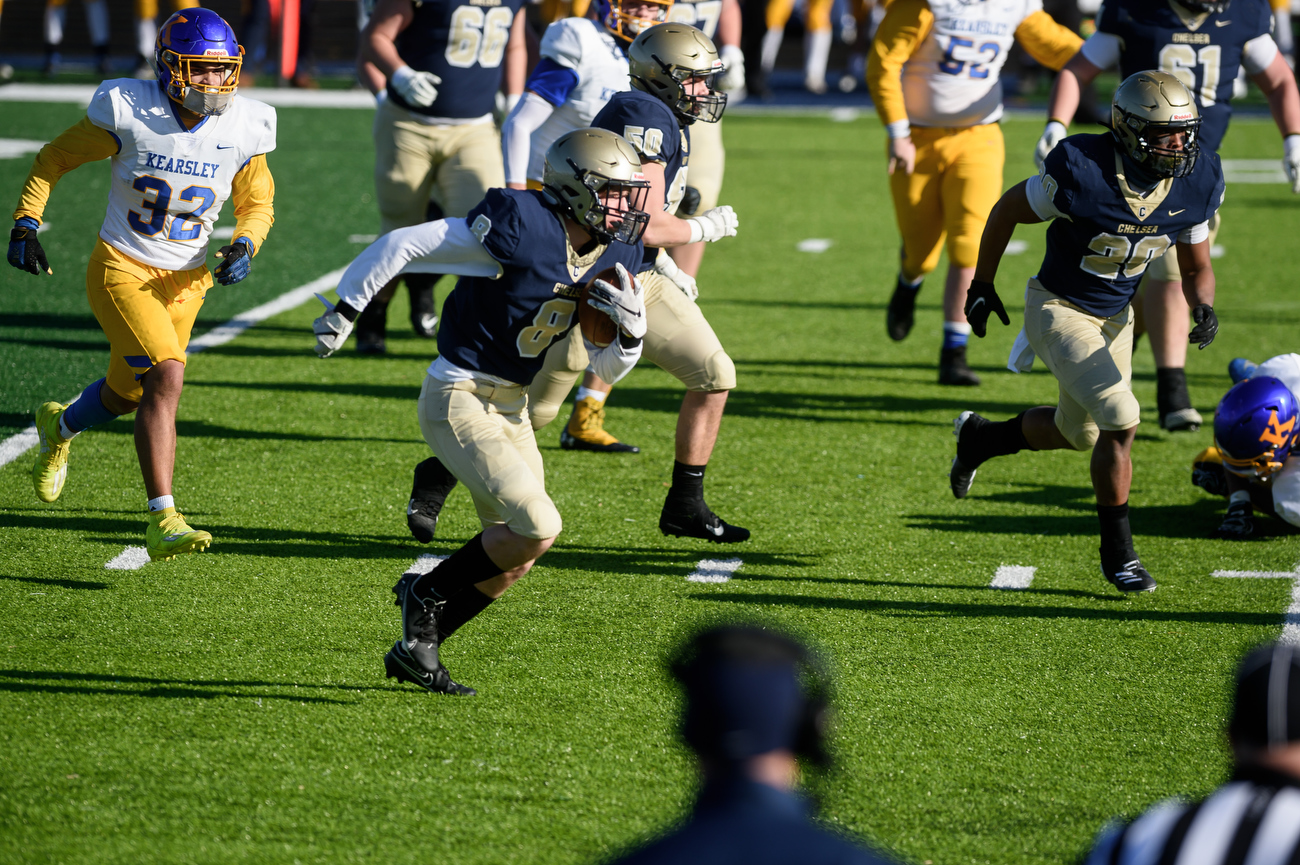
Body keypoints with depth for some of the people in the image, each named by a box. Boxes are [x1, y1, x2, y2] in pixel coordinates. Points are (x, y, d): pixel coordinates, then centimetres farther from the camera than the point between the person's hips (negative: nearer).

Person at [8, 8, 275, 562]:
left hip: (184, 281, 5)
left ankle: (59, 428, 55)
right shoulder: (129, 113, -16)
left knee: (126, 393, 19)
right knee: (166, 377, -23)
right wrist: (26, 222, -9)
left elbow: (257, 203, 9)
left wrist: (245, 245, -11)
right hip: (121, 271, -5)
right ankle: (163, 522, -23)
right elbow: (56, 157, -1)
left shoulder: (242, 129, -7)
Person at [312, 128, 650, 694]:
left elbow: (605, 368, 8)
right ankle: (429, 593, 5)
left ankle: (415, 648, 21)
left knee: (515, 557, 8)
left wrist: (631, 330, -13)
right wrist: (346, 308, -12)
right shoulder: (521, 229, -22)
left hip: (510, 408, 9)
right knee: (537, 529, -17)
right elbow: (403, 245, -17)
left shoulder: (612, 258, 2)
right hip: (457, 403, -8)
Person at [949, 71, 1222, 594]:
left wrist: (1205, 309, -22)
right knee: (1120, 420, -20)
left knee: (1078, 433, 22)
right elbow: (1007, 210, -12)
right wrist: (981, 285, -2)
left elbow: (1196, 267, 0)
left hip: (1114, 317, 7)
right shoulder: (1083, 173, -29)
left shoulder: (1195, 183, -13)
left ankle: (980, 438, 51)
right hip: (1058, 310, -7)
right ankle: (1117, 551, -3)